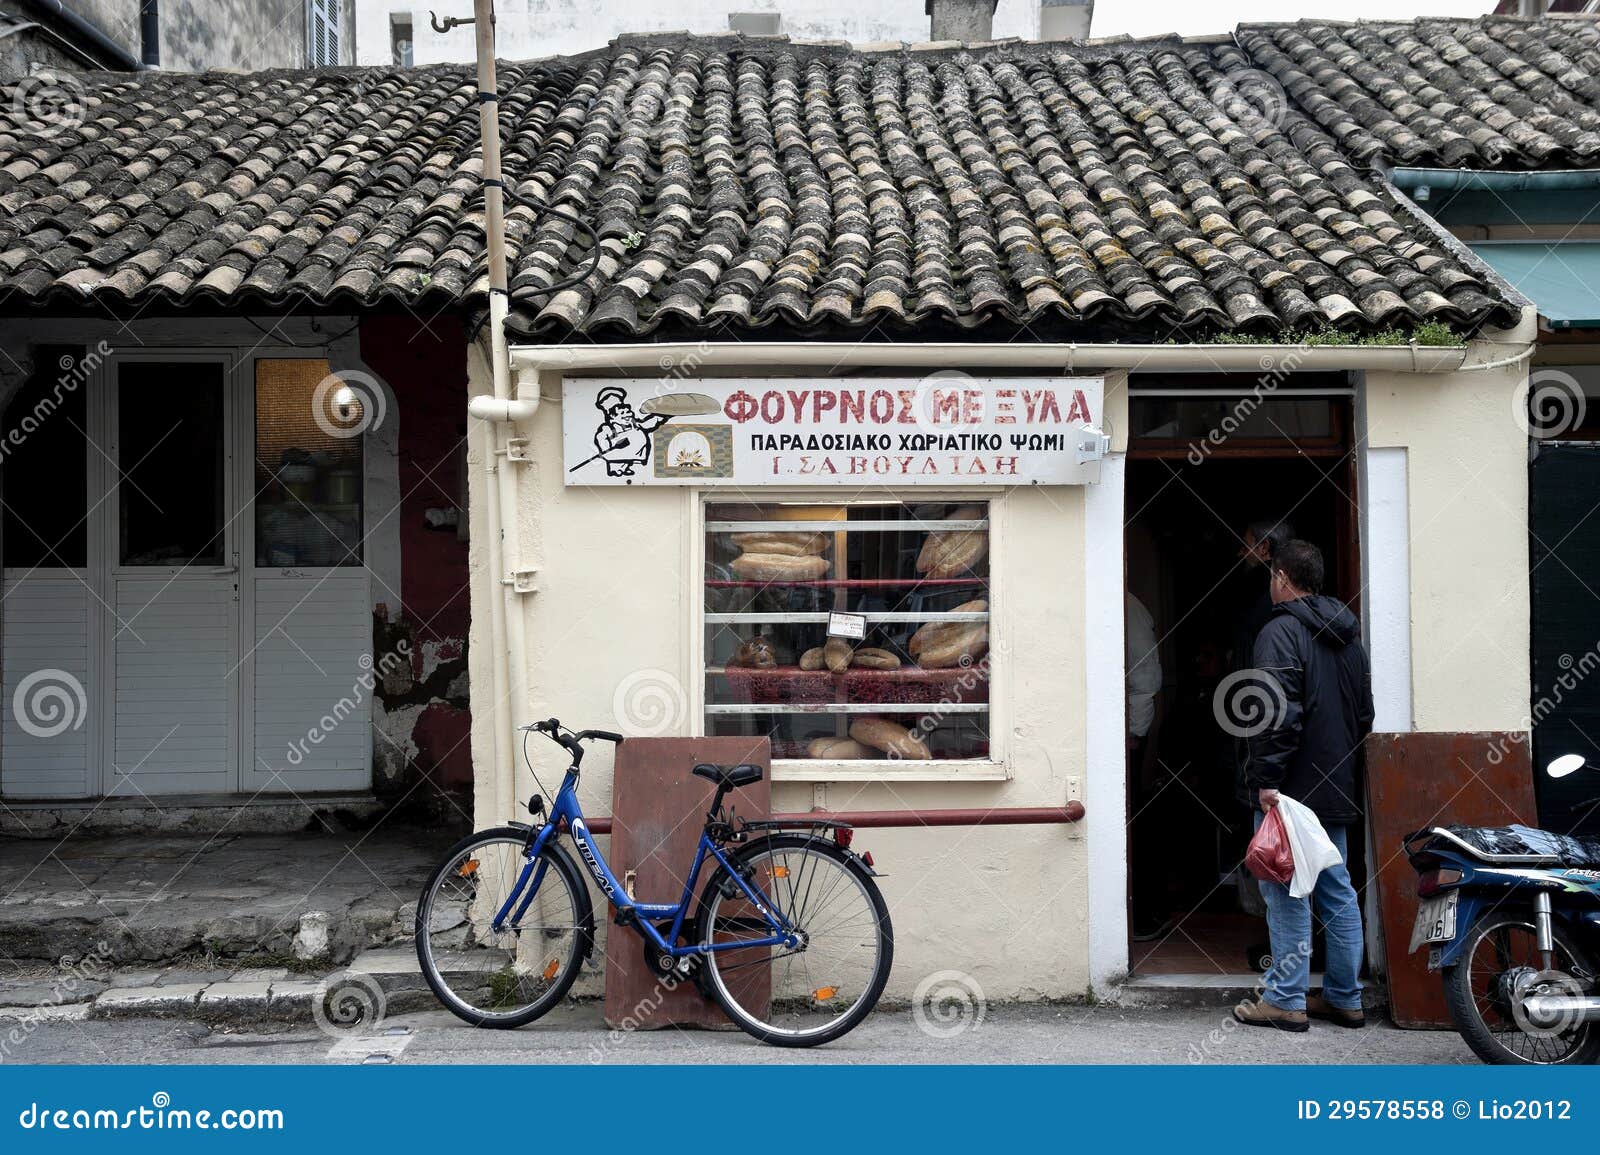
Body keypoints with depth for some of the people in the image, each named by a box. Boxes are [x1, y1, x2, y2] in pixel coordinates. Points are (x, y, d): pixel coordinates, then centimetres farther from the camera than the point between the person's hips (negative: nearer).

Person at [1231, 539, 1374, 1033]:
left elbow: (1279, 714, -22)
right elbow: (1364, 714, 21)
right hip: (1336, 789, 8)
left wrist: (1267, 781, -20)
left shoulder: (1281, 632, -13)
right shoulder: (1348, 635, 15)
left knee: (1286, 894, -3)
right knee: (1337, 892, 12)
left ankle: (1285, 1000, 1)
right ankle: (1344, 998, 18)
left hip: (1290, 790, -8)